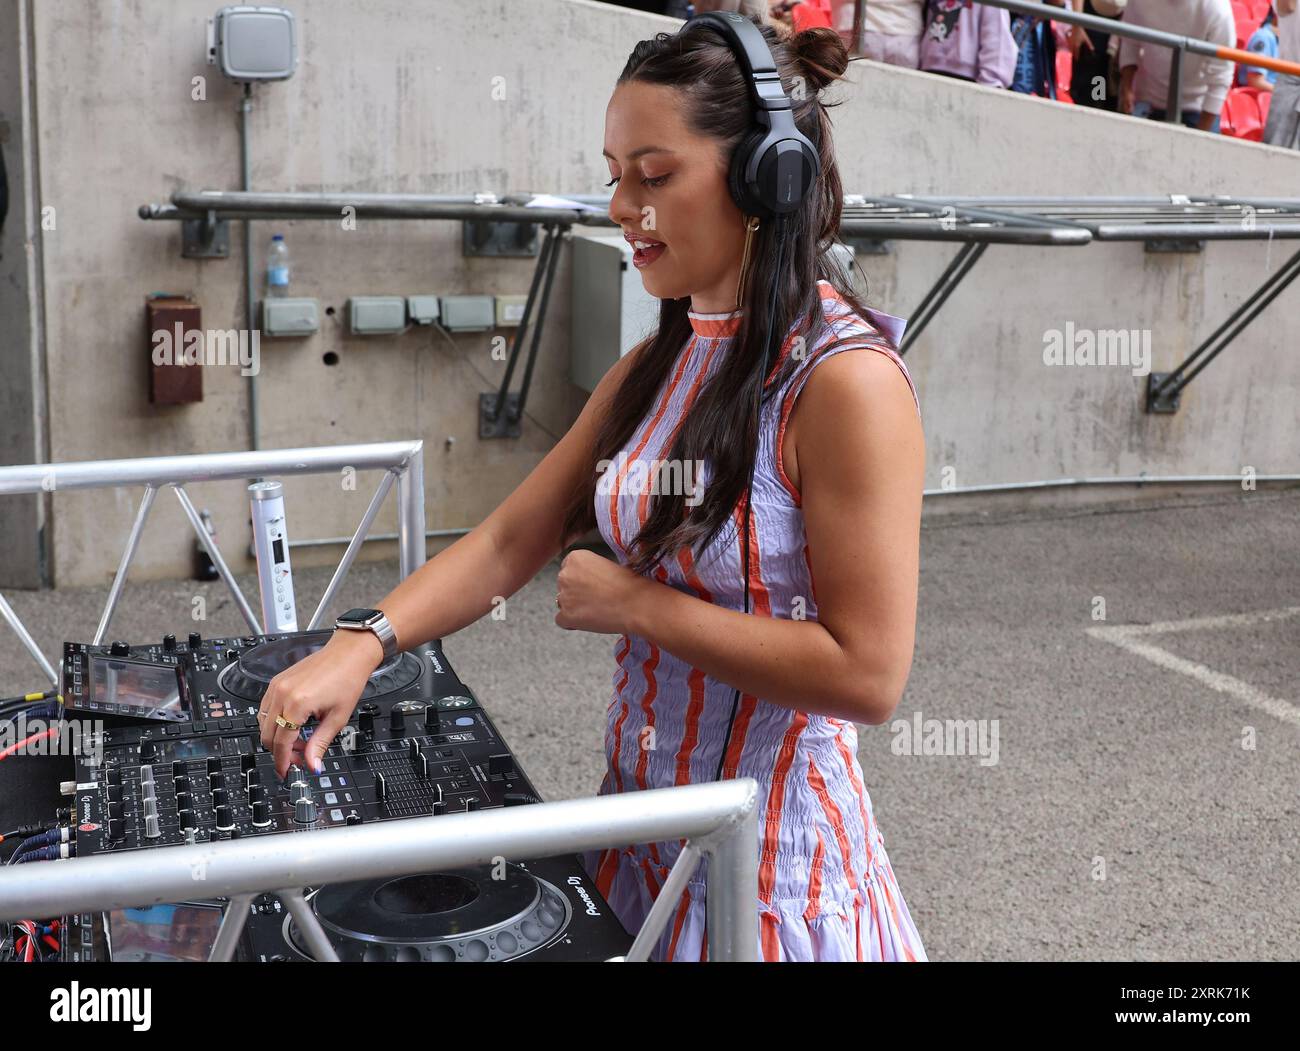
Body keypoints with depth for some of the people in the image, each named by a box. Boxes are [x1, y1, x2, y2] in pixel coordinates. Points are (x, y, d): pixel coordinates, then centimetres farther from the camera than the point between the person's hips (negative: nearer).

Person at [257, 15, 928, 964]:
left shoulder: (845, 379, -20)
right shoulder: (658, 367, 4)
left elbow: (866, 673, -24)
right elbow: (509, 541, 5)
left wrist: (641, 606, -18)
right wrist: (361, 645, -10)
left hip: (768, 851, -7)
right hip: (640, 817, 7)